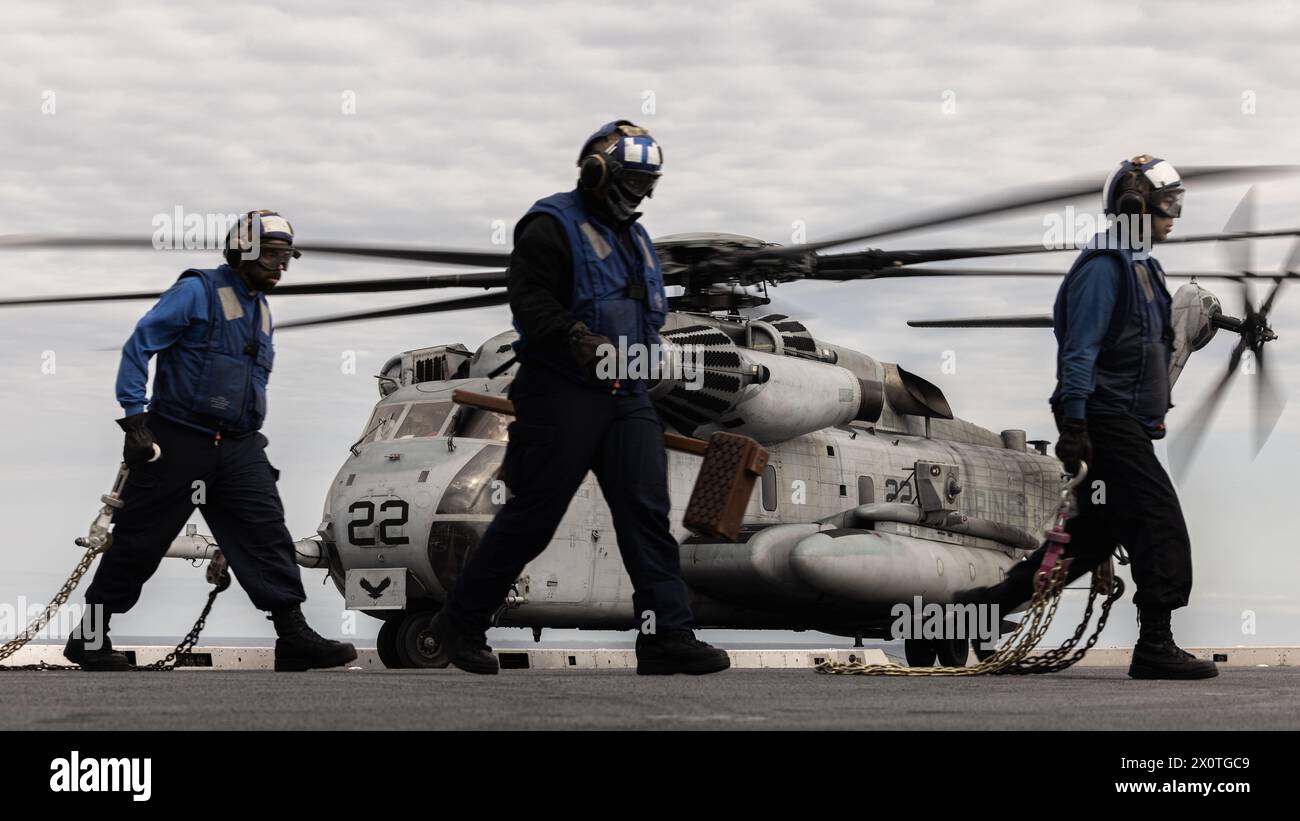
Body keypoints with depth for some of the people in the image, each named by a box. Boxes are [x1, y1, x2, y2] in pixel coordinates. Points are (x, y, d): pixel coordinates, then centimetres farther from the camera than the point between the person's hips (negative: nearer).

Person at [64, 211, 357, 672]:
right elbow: (139, 345, -11)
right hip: (178, 441, -7)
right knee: (138, 543, 0)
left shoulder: (262, 311, 17)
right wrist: (135, 416, -17)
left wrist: (250, 436, 22)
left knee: (268, 534, -7)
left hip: (238, 446, 7)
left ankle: (294, 638, -10)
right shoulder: (198, 292, -7)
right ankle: (89, 639, 11)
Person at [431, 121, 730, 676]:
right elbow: (531, 302, -20)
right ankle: (460, 622, 12)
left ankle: (666, 636, -7)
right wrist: (576, 338, -33)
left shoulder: (634, 238, 20)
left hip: (624, 395, 8)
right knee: (532, 515, -3)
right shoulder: (552, 227, -8)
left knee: (647, 510, -4)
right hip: (561, 394, -8)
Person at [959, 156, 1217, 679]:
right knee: (1161, 521, -12)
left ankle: (989, 602, 18)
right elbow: (1078, 351, -20)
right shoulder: (1103, 268, -14)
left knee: (1101, 529, 11)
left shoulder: (1140, 267, 19)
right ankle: (1155, 646, -9)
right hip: (1106, 418, -10)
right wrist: (1073, 428, -25)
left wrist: (1154, 414, 25)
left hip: (1128, 420, 10)